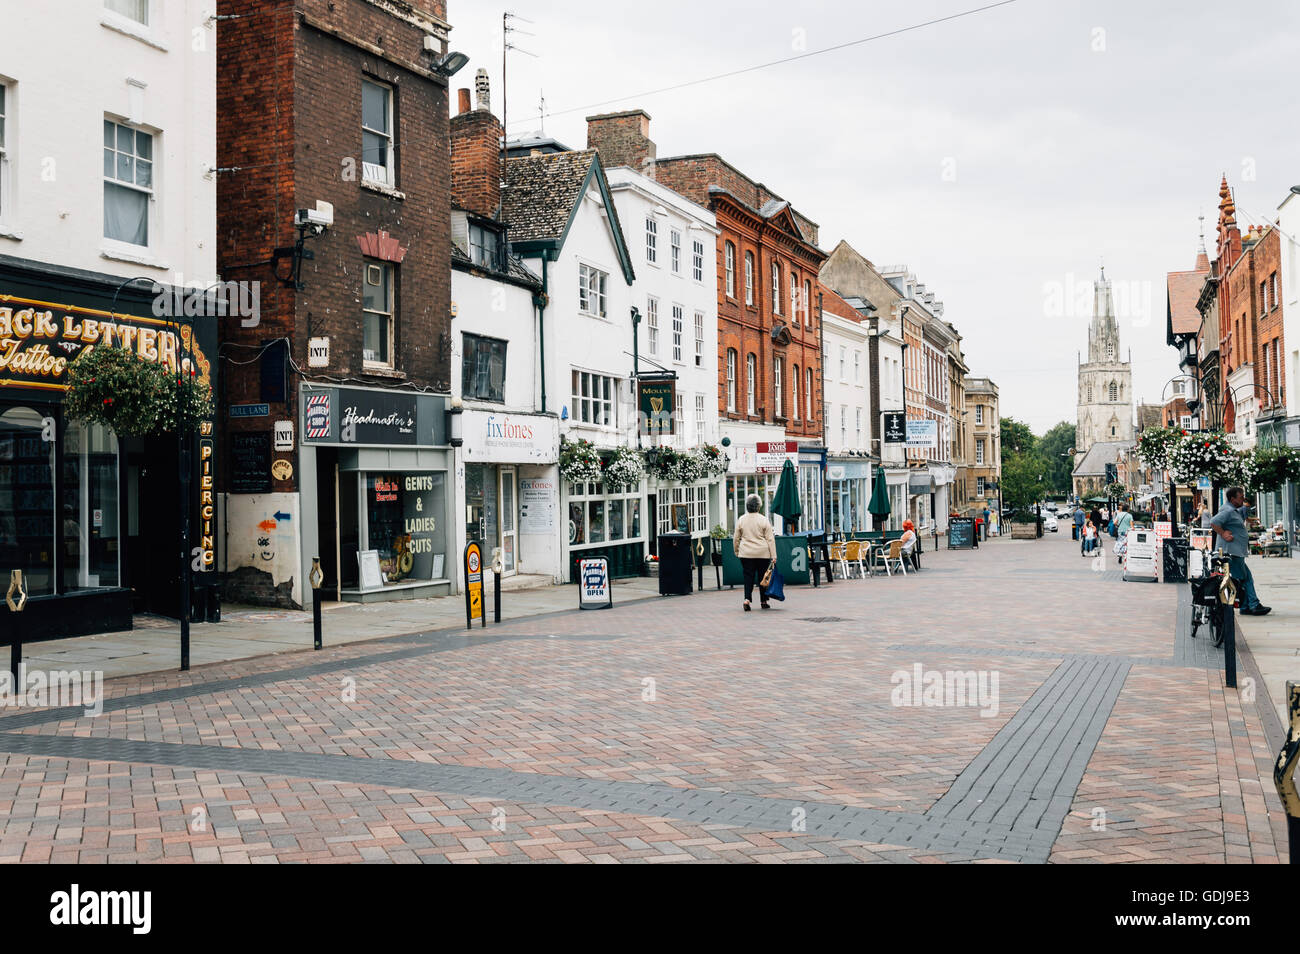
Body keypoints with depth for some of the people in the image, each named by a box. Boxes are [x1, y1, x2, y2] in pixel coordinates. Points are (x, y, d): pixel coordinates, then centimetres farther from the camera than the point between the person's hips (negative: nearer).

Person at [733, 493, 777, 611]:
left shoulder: (741, 520, 1)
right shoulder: (764, 520, -5)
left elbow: (736, 538, 7)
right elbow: (770, 539, -5)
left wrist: (736, 552, 20)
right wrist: (773, 555, -3)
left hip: (746, 554, 1)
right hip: (762, 553, -1)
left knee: (748, 576, 4)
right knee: (763, 577, 9)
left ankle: (747, 599, -13)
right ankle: (763, 601, 16)